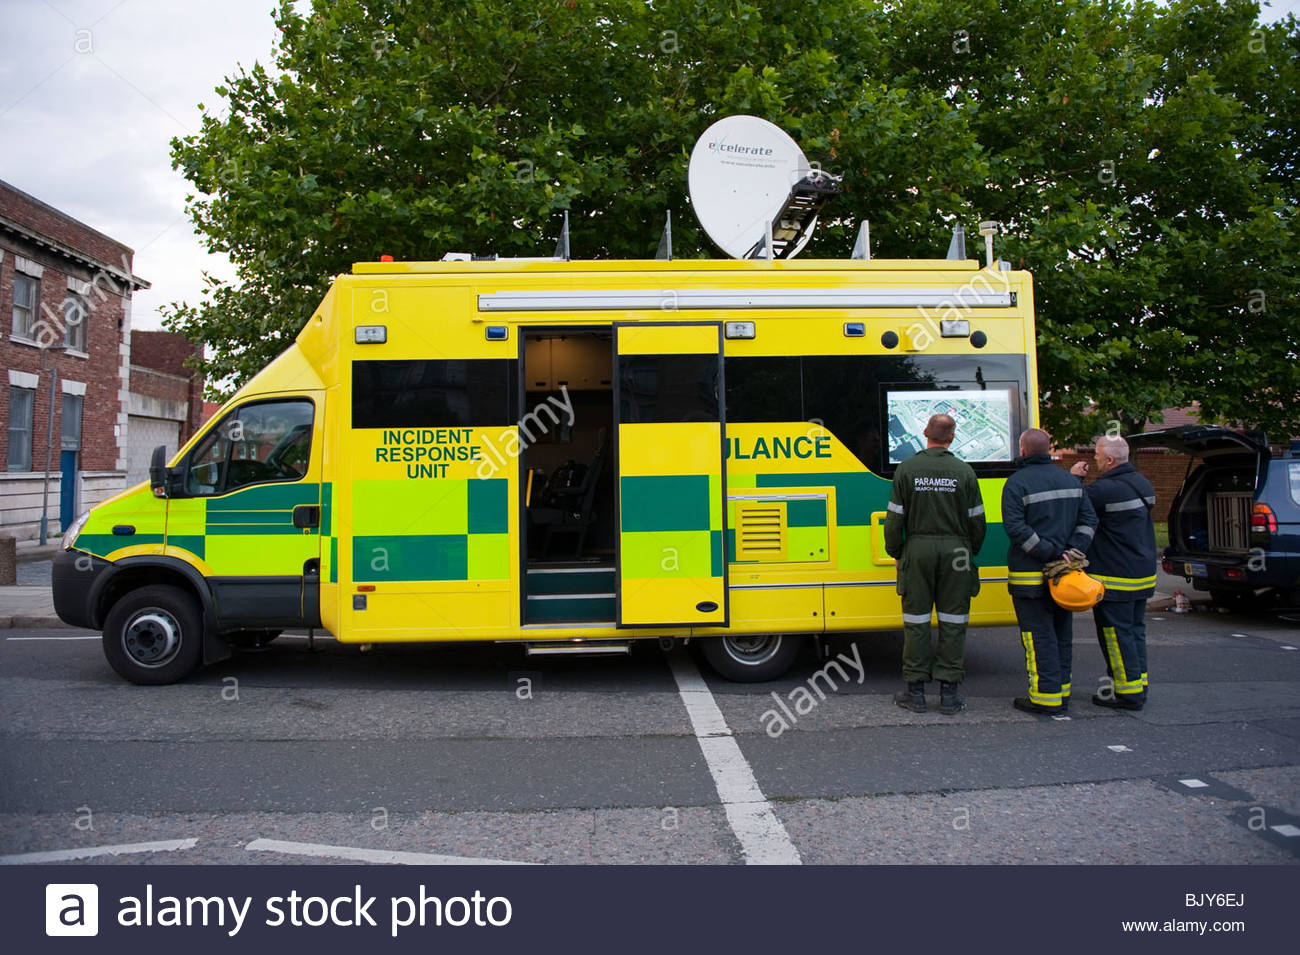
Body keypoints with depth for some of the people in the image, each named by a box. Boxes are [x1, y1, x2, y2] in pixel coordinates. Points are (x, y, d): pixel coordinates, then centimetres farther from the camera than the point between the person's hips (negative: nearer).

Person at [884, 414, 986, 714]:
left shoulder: (907, 469, -2)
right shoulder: (964, 471, 0)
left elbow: (895, 518, -1)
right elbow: (976, 520, 4)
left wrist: (894, 552, 11)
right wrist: (970, 552, 19)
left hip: (918, 550, 0)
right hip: (956, 551, 1)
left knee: (916, 621, 5)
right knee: (953, 622, 5)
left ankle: (916, 692, 10)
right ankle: (949, 693, 9)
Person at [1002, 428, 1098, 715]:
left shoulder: (1017, 483, -10)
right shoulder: (1070, 480, 11)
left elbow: (1016, 528, -19)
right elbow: (1089, 519, 9)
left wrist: (1052, 553, -17)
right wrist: (1073, 551, -2)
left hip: (1031, 574, -7)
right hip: (1065, 574, 7)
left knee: (1038, 635, -2)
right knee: (1061, 633, 16)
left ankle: (1046, 697, -1)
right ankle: (1062, 692, 24)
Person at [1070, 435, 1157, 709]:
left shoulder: (1105, 489, -21)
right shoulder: (1142, 484, 9)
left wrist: (1073, 477, -3)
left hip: (1115, 578, -9)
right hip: (1143, 574, 9)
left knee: (1116, 633, 0)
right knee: (1135, 630, 16)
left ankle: (1128, 693, 5)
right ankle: (1138, 686, 24)